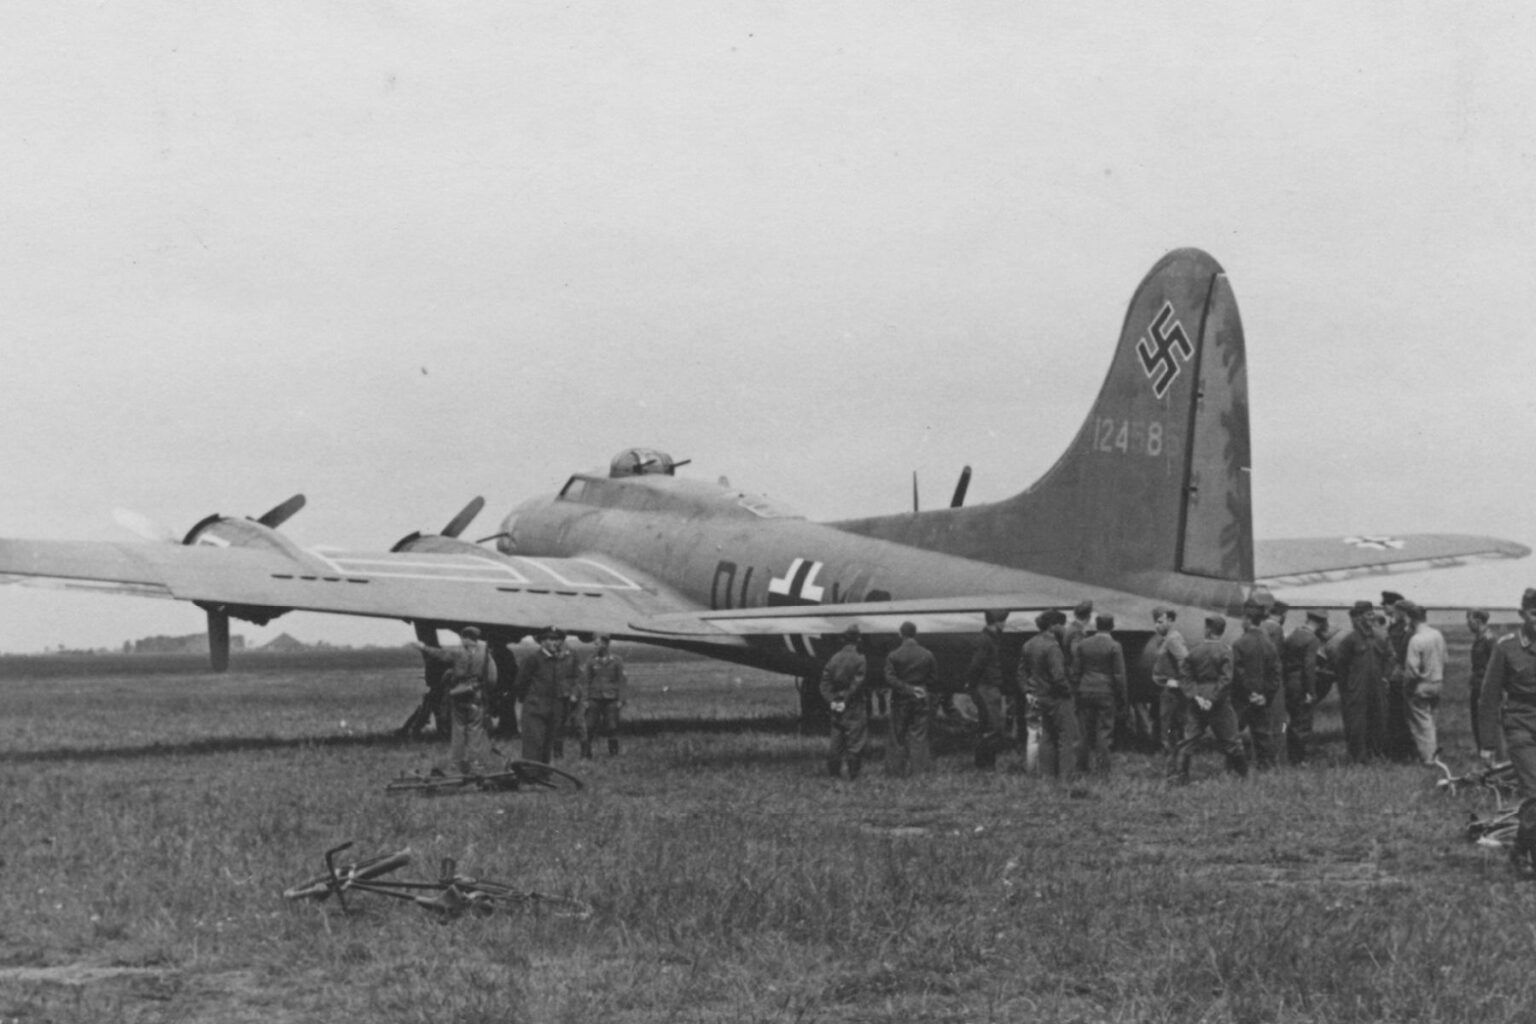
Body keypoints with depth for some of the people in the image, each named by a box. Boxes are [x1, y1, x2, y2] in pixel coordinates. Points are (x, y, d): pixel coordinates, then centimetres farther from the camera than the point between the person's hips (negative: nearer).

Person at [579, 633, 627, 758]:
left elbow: (621, 681, 3)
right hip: (594, 699, 1)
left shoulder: (616, 661, 3)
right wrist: (585, 700, 0)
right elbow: (586, 681, 6)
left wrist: (620, 700, -3)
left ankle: (614, 754, 9)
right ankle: (585, 755, 1)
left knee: (612, 728, 0)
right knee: (588, 728, -4)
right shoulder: (591, 661, 5)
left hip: (611, 699, -1)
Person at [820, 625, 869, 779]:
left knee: (836, 741, 12)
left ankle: (833, 773, 15)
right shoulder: (860, 660, -9)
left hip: (837, 706, 5)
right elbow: (857, 684, -15)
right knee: (855, 742, 0)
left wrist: (831, 701, -2)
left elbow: (825, 681, 2)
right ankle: (853, 775, 0)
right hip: (854, 708, -5)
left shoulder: (834, 659, 7)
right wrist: (846, 701, -11)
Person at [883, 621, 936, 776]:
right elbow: (934, 678, 3)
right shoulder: (927, 655, -1)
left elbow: (890, 679, -13)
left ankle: (897, 768, 9)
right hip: (921, 700, 1)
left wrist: (907, 688, -10)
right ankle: (919, 768, 4)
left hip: (900, 699, -1)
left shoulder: (893, 656, -7)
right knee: (919, 735, 6)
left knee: (899, 736, 7)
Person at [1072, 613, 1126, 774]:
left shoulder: (1083, 644, 4)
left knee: (1085, 732, 10)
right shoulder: (1114, 647, -7)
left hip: (1085, 693, 3)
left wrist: (1075, 694, 12)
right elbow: (1119, 675, -8)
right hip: (1106, 693, -3)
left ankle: (1082, 767, 14)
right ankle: (1101, 768, 0)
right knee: (1103, 732, 1)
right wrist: (1121, 699, 0)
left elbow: (1075, 671, 6)